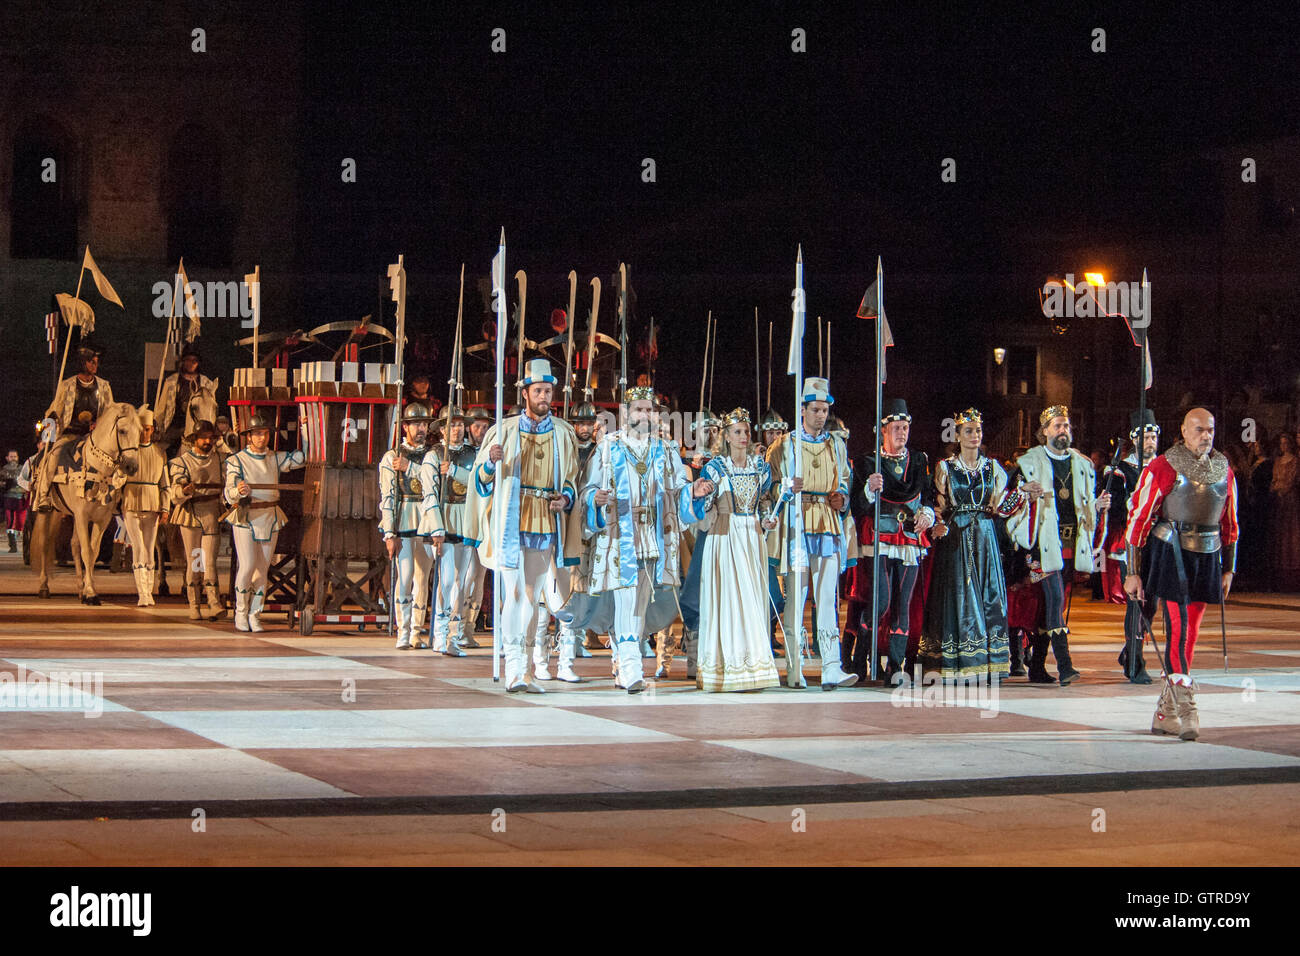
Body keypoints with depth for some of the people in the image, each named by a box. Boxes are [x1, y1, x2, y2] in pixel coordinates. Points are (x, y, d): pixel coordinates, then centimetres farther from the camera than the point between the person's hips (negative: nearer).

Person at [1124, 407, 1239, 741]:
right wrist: (1132, 573, -8)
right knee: (1178, 630, -11)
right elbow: (1138, 519, -6)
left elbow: (1229, 524, 17)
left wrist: (1228, 569, 15)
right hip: (1171, 554, -5)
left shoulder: (1224, 471, 8)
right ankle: (1186, 712, -12)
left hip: (1207, 558, 5)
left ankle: (1165, 713, 17)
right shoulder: (1161, 468, -8)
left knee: (1190, 633, 8)